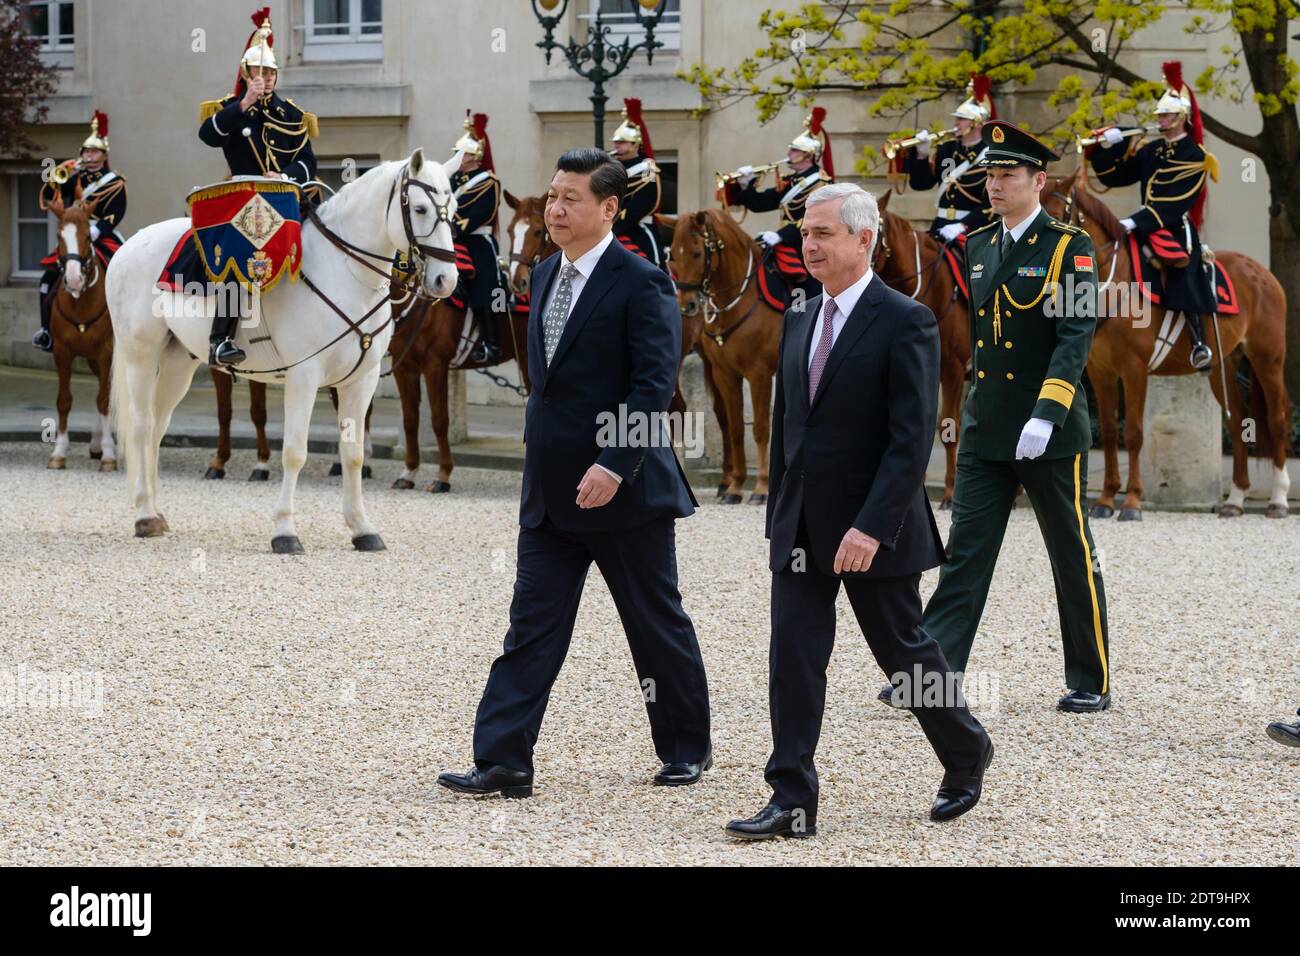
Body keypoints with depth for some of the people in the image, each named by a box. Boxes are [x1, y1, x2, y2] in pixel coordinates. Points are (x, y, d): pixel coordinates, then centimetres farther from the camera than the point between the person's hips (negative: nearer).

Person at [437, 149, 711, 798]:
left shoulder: (641, 284, -12)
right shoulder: (546, 276, 12)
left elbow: (654, 385, -18)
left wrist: (613, 465, -26)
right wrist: (540, 452, 16)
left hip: (623, 489, -7)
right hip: (552, 494, 7)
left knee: (658, 626, 7)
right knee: (531, 627, 0)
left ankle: (687, 749, 23)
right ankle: (503, 762, -3)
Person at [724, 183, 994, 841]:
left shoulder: (905, 323, -12)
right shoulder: (800, 322, 11)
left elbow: (912, 438, -18)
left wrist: (871, 527, -24)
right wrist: (779, 517, 15)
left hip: (873, 529, -6)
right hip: (801, 528, 6)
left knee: (903, 650, 8)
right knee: (793, 657, -2)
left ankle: (966, 755, 31)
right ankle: (792, 803, -2)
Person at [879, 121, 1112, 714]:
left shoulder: (1068, 248, -8)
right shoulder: (978, 247, 11)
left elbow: (1076, 337, -18)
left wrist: (1045, 416, -28)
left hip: (1051, 435, -5)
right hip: (984, 433, 6)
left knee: (1073, 558, 5)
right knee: (965, 554, -1)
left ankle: (1091, 683, 16)